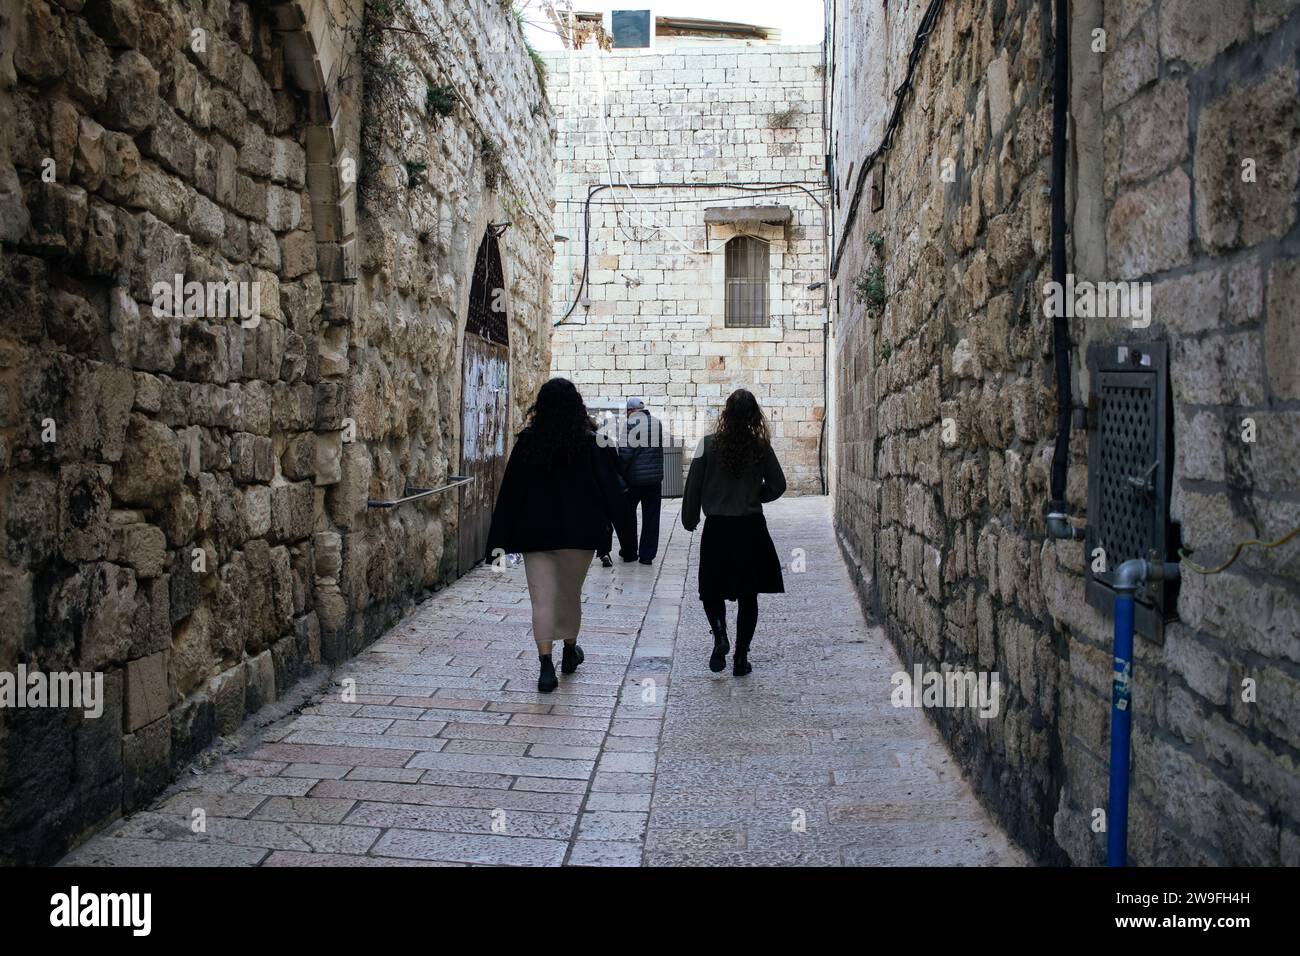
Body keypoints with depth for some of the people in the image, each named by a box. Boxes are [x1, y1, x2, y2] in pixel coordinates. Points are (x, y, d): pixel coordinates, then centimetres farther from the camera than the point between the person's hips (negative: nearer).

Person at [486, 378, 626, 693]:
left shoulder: (527, 441, -2)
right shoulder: (590, 442, -6)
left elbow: (510, 490, -2)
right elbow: (610, 484, -5)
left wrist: (499, 539, 0)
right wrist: (608, 521, 10)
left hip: (535, 533, 0)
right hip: (579, 532, 0)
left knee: (542, 599, 2)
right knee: (570, 593, 17)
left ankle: (546, 666, -7)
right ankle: (570, 651, 34)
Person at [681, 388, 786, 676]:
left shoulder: (709, 444, -8)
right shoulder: (761, 447, -5)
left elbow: (693, 486, -5)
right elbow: (778, 485, 2)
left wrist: (689, 519, 9)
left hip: (717, 528, -1)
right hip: (751, 527, 1)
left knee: (712, 590, 14)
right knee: (748, 595, 11)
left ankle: (720, 636, -12)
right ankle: (741, 658, 13)